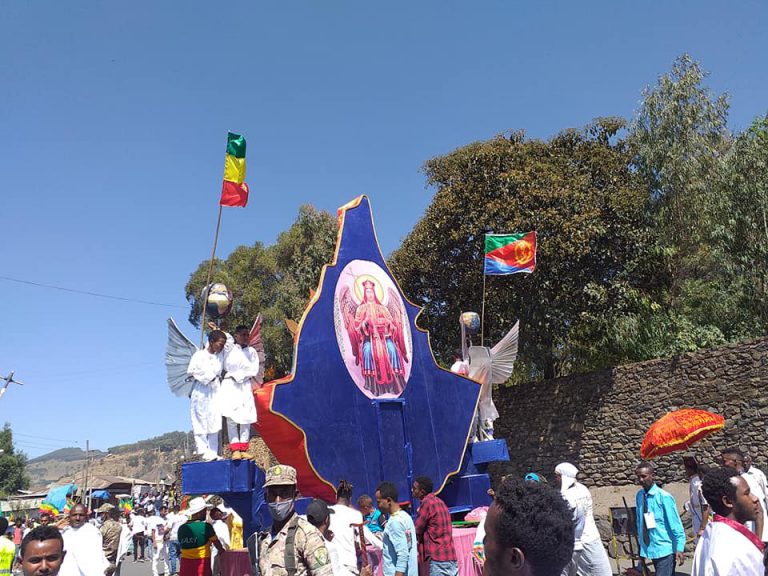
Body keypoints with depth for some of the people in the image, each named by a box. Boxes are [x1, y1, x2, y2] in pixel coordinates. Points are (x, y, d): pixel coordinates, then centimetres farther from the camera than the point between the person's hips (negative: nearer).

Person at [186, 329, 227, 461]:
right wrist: (208, 376, -7)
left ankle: (212, 453, 1)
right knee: (201, 422, -4)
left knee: (214, 424, 0)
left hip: (215, 392, 5)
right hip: (200, 392, -5)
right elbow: (191, 371, -9)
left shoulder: (220, 356, 11)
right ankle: (203, 452, -3)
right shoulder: (199, 355, -2)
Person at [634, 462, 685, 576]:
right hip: (649, 549, 6)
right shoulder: (639, 495, 2)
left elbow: (676, 525, -13)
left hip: (665, 549, -6)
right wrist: (641, 543, 14)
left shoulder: (664, 497, -15)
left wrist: (679, 548, -15)